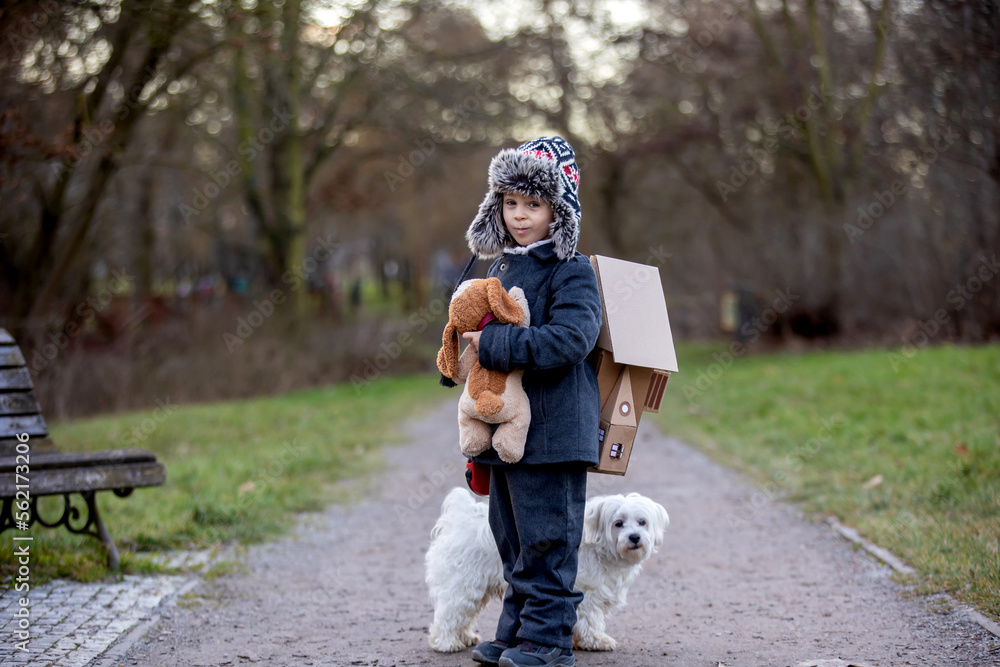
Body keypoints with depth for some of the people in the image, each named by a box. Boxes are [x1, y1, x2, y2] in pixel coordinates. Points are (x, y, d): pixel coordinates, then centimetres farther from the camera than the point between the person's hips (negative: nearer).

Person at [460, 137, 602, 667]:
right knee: (512, 539, 14)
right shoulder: (501, 268, 14)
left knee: (547, 538, -3)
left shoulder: (572, 272, -10)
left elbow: (570, 340, -25)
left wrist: (492, 344, -23)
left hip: (552, 432, -8)